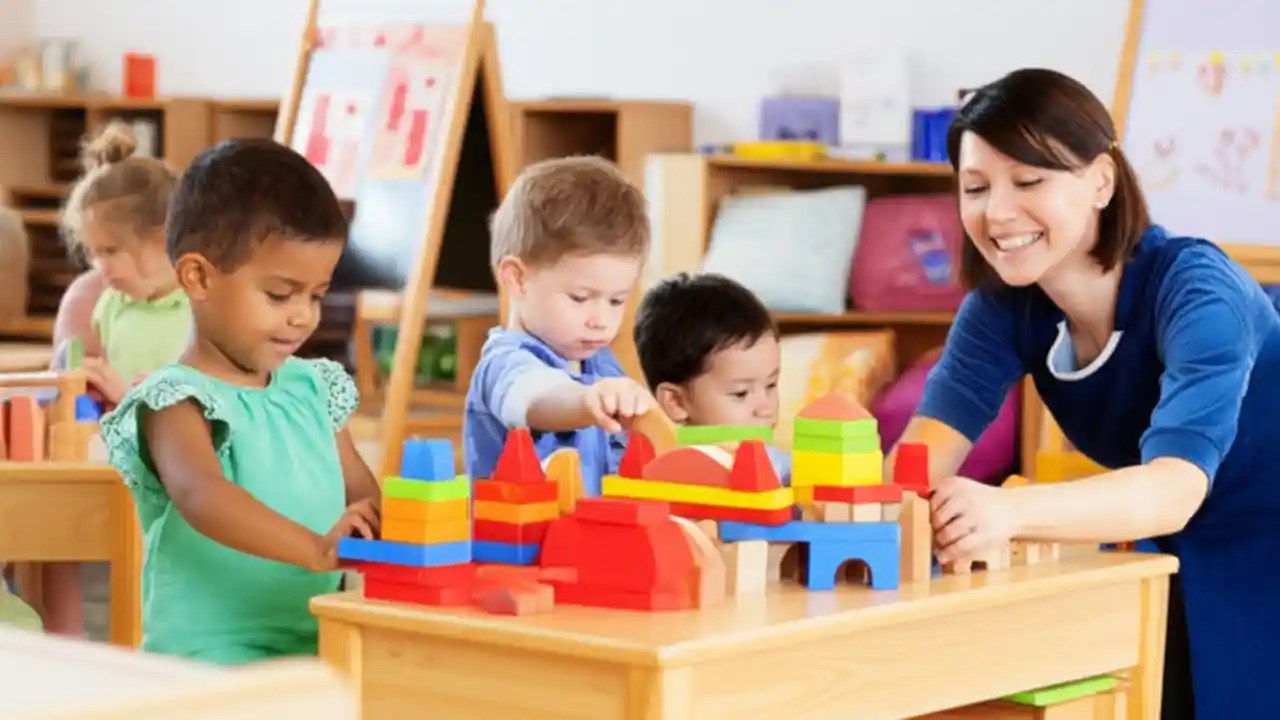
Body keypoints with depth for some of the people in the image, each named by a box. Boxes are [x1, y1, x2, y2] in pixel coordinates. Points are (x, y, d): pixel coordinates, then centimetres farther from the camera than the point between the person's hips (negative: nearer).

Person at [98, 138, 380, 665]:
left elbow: (361, 493, 20)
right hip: (211, 661, -7)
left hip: (316, 651, 7)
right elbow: (201, 495, -26)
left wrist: (375, 520, -6)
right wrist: (313, 548, -40)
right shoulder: (178, 401, -8)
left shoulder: (314, 388, 14)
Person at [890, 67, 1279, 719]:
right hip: (1171, 573, 5)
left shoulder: (1193, 288, -28)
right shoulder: (1004, 303, -11)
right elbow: (928, 448, -21)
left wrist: (1010, 509, -59)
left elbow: (1176, 489, -42)